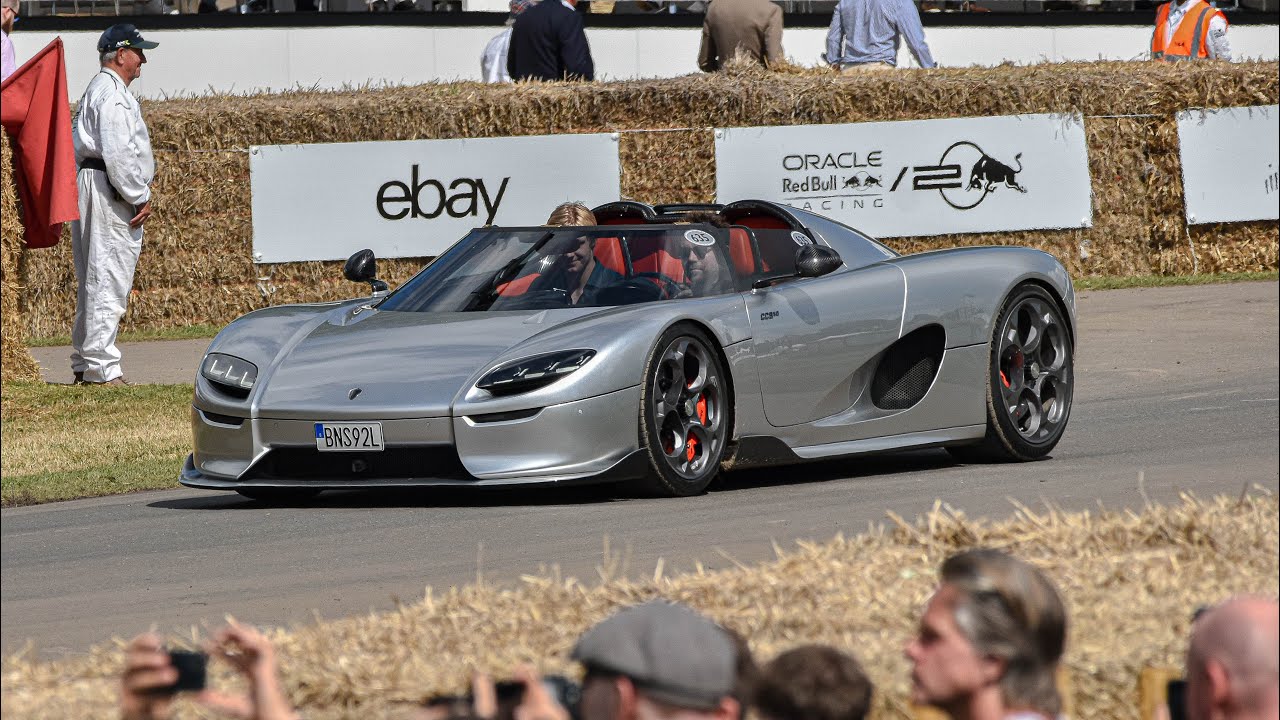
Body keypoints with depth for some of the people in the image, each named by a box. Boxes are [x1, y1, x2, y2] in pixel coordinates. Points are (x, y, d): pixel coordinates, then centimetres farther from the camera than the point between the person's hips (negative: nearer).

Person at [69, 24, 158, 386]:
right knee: (109, 279, -11)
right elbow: (117, 153, -21)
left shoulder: (95, 91, 21)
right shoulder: (112, 93, -13)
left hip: (88, 185, 11)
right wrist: (140, 197, -15)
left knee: (92, 281, 14)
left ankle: (85, 363, 19)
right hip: (110, 192, -11)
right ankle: (101, 367, -13)